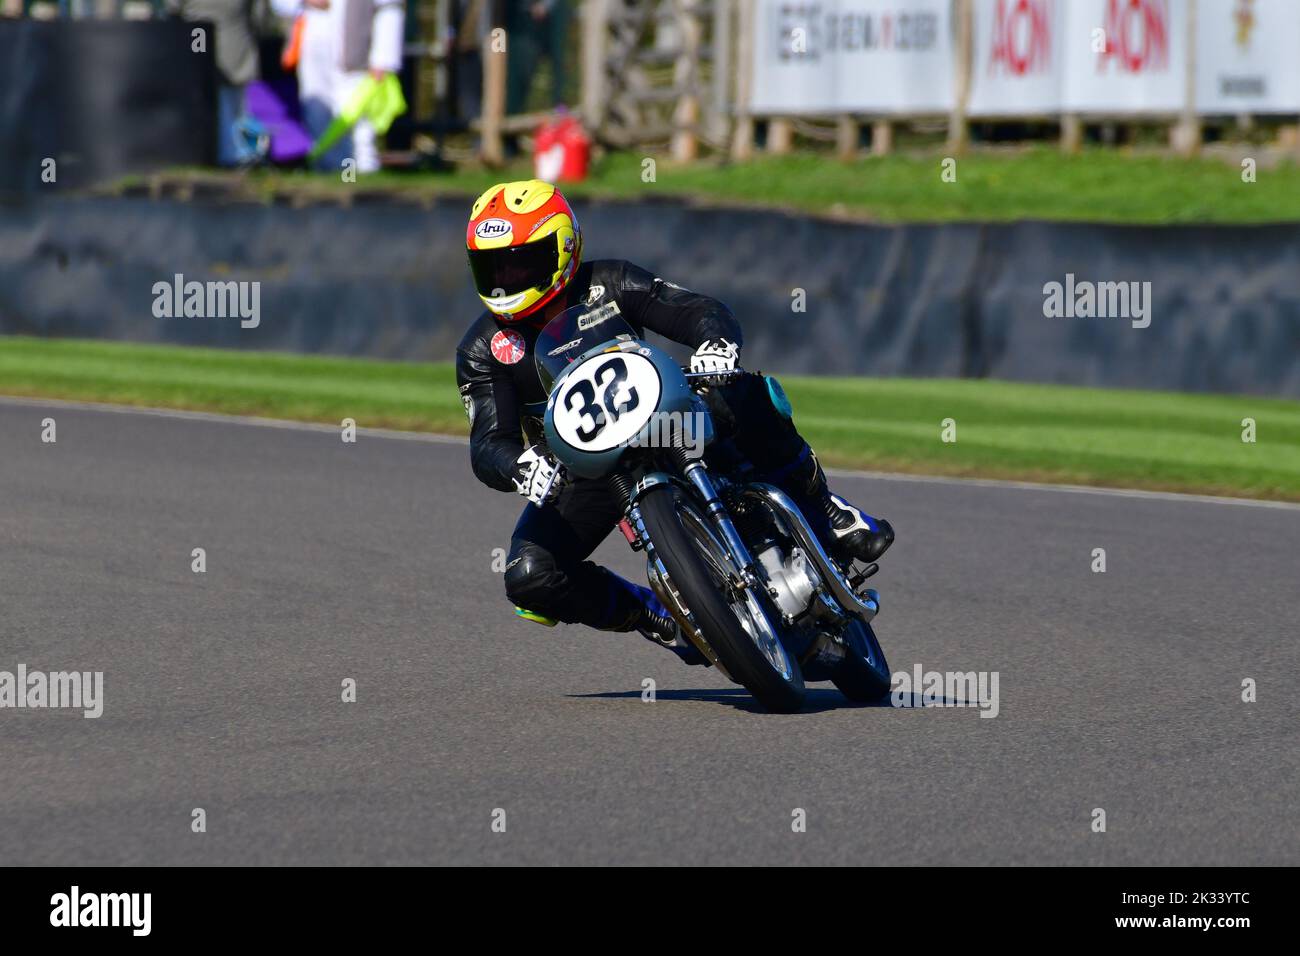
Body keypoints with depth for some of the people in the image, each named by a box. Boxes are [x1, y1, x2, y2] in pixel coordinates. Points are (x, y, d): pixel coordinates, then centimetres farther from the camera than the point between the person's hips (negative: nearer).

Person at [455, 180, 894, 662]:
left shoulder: (608, 286, -8)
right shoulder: (482, 350, -7)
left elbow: (704, 312, -16)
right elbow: (488, 444, -17)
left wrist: (717, 345, -42)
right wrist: (522, 468, -42)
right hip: (579, 474, 1)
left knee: (736, 393, -32)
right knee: (529, 578, -25)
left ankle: (823, 513, -12)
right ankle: (654, 615, 0)